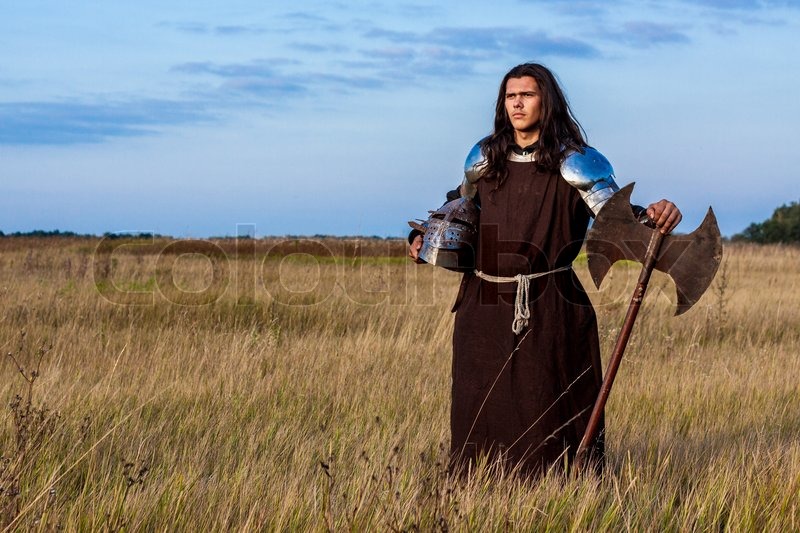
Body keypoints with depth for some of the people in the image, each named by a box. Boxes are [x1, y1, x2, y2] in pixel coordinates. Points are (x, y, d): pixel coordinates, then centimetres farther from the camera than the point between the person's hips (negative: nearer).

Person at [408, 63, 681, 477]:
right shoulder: (486, 157, 7)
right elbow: (460, 202, 26)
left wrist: (650, 217, -40)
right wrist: (424, 236, 11)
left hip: (547, 310, -4)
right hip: (484, 306, 4)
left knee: (544, 410, -1)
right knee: (478, 408, 11)